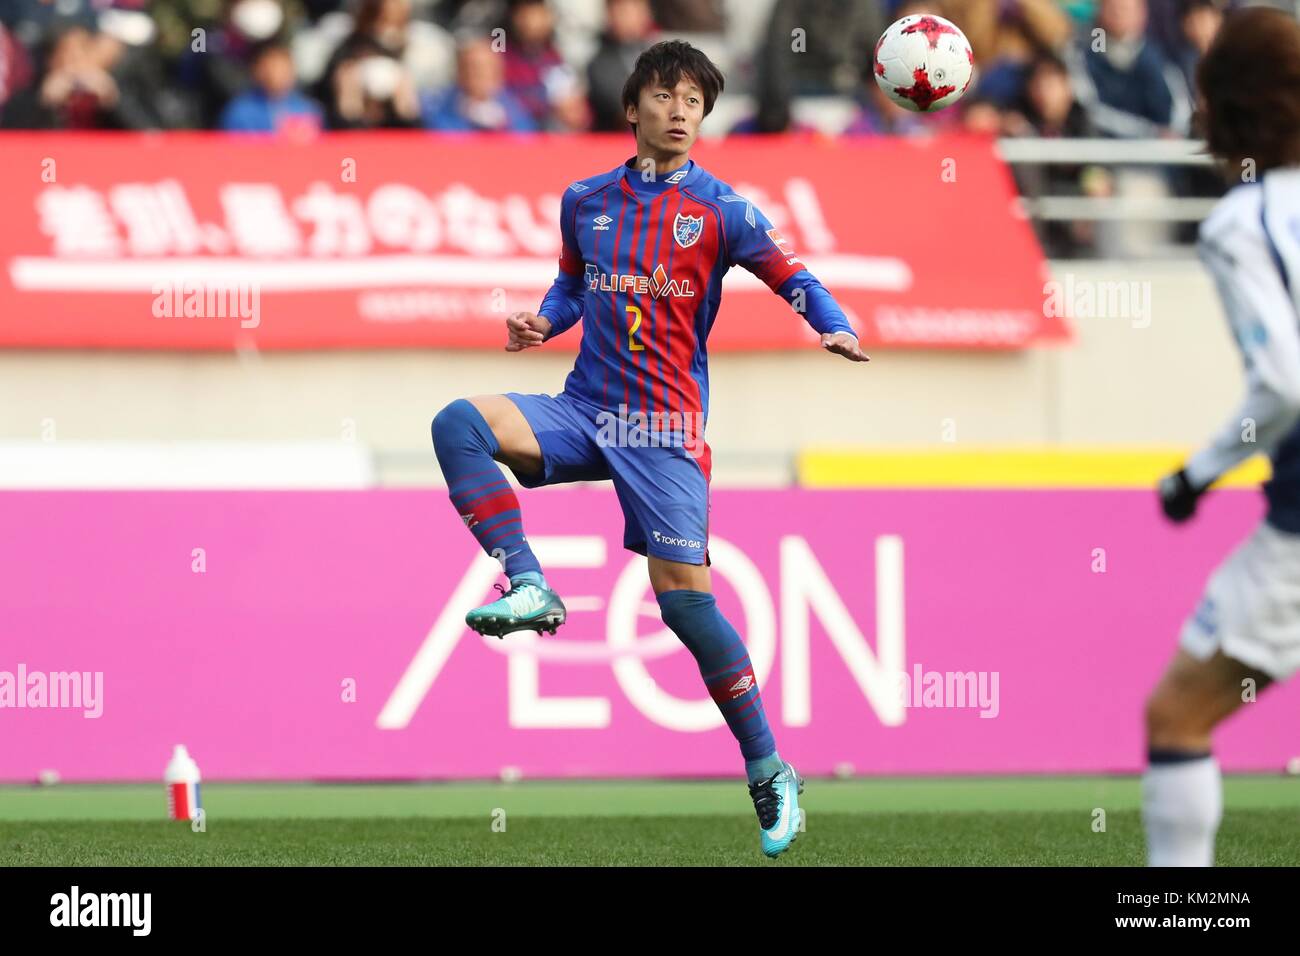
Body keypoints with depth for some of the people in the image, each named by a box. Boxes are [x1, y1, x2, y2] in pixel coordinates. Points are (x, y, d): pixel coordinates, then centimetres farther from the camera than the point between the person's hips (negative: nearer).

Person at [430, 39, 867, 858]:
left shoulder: (720, 211, -1)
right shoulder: (586, 202, 9)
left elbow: (794, 278, 2)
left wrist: (835, 329, -18)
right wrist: (543, 321, 3)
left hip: (666, 426, -4)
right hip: (583, 410, 4)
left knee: (683, 596, -10)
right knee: (459, 423, -21)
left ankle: (769, 773, 1)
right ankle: (529, 589, -21)